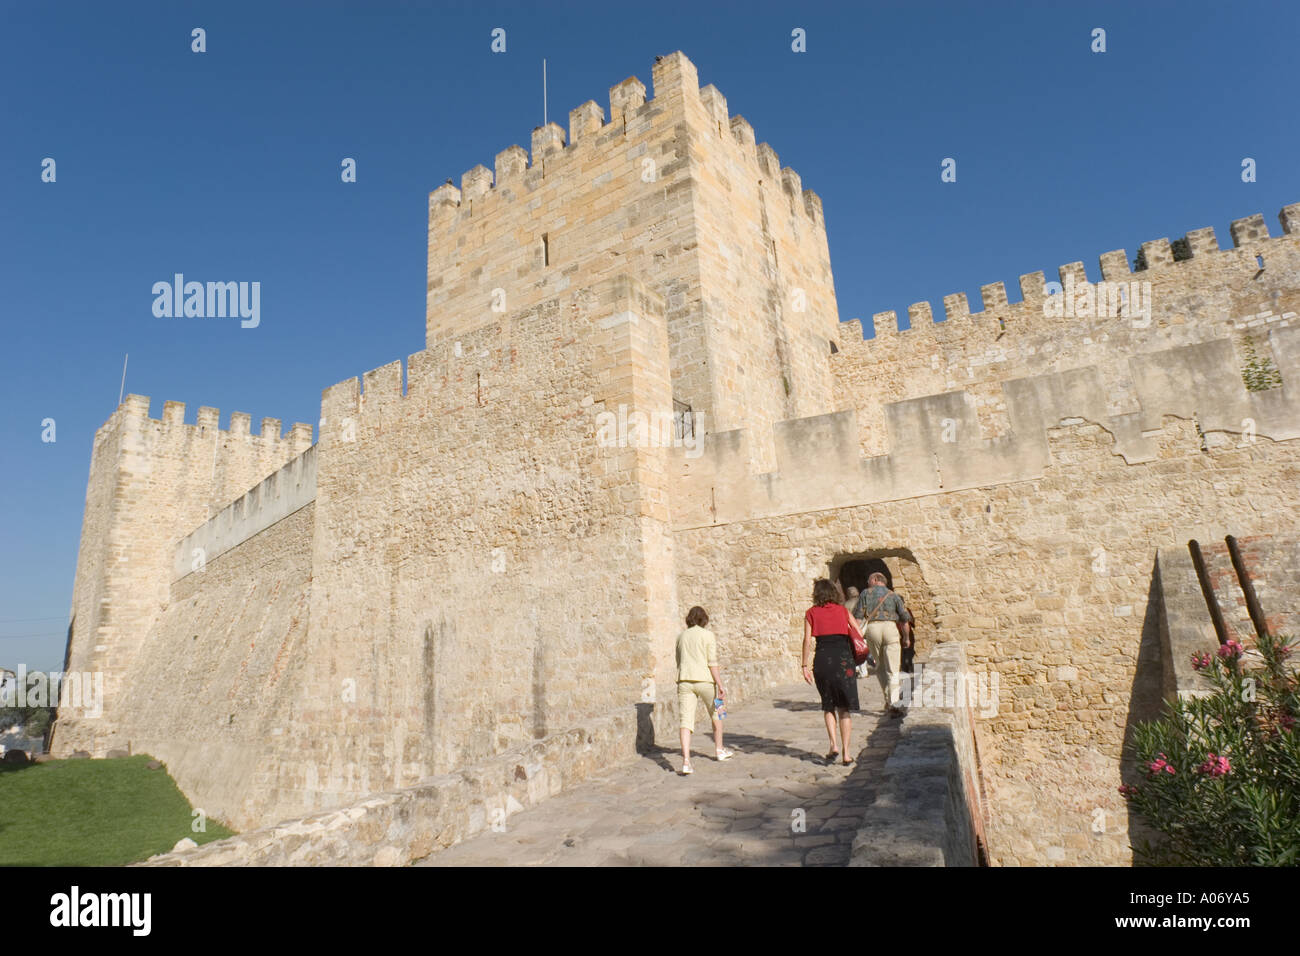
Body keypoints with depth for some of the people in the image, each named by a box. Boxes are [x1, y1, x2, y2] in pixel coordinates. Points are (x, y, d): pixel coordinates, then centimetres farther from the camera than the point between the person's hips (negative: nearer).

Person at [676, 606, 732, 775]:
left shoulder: (681, 636, 12)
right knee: (716, 714, 21)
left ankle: (686, 761, -15)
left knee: (685, 721, -2)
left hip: (684, 680, 3)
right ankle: (719, 749, 36)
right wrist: (720, 686, -8)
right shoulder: (708, 635, -2)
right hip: (705, 680, -3)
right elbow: (712, 663, -9)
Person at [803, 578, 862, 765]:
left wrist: (805, 665, 2)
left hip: (822, 659, 0)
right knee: (844, 708, 9)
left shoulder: (811, 613, 6)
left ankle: (834, 744, 2)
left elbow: (807, 641, -1)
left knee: (828, 706, 16)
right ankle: (846, 753, 8)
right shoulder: (843, 610, 10)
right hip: (843, 658, 1)